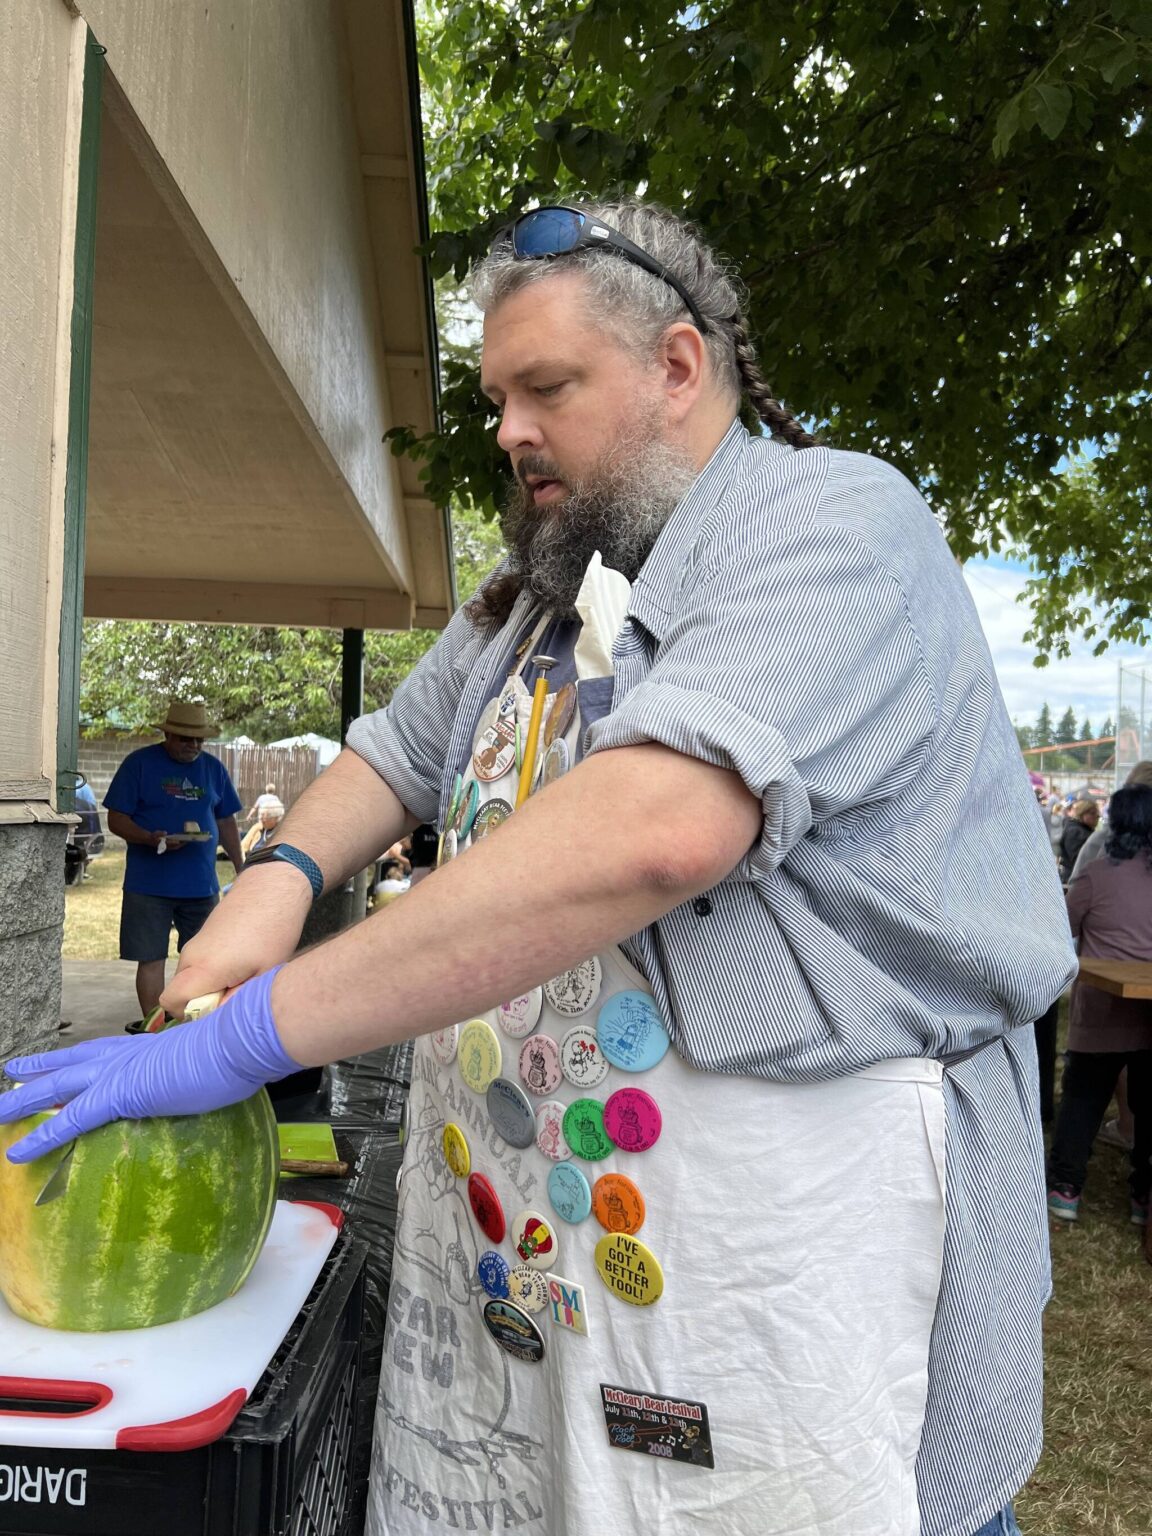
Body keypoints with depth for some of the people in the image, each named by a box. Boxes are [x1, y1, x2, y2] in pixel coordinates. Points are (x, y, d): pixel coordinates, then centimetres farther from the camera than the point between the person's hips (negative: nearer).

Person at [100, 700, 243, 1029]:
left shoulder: (213, 768, 10)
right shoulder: (139, 763, -3)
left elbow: (226, 822, 16)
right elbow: (116, 819, -5)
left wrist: (241, 869, 12)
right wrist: (151, 838, -23)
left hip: (202, 884, 4)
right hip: (149, 885, -4)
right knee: (151, 959, 0)